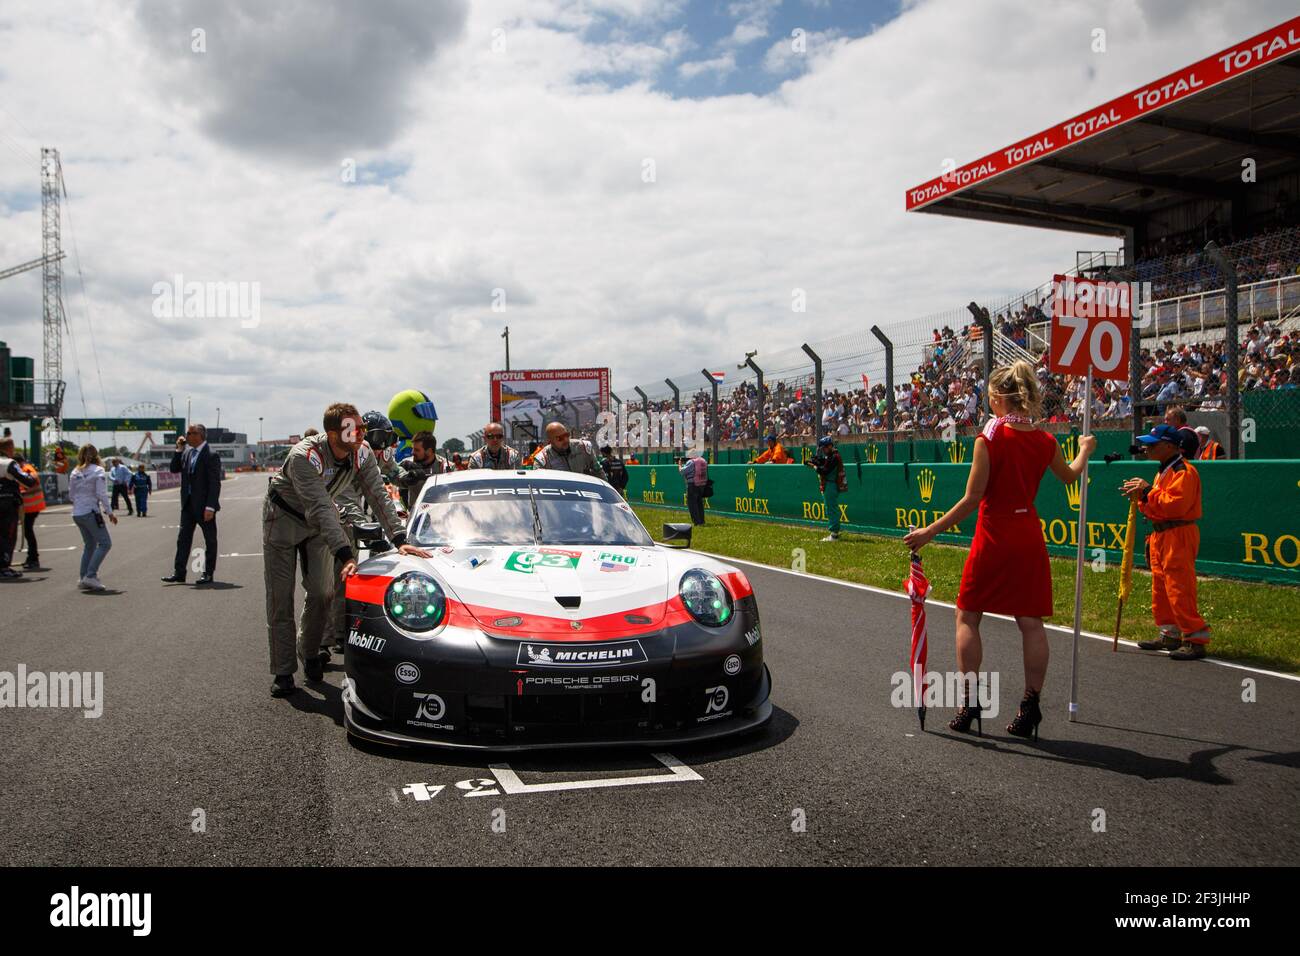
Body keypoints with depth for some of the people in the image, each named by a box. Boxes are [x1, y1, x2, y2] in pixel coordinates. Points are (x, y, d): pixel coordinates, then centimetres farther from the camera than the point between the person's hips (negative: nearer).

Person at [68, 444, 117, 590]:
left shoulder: (75, 473, 9)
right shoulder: (98, 471, -7)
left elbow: (71, 494, 11)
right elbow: (102, 494, -13)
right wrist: (109, 512, -8)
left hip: (76, 514, 7)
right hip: (91, 512, -7)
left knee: (90, 545, 17)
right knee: (105, 543, -2)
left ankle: (83, 578, 15)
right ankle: (90, 575, -13)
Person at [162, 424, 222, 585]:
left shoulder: (211, 456, -14)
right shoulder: (187, 453, 9)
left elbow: (215, 483, -17)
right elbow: (174, 469, 12)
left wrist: (210, 507, -21)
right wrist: (178, 450, 1)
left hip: (204, 505, -7)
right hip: (188, 503, 7)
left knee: (210, 539, 5)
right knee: (183, 537, 6)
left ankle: (208, 574, 13)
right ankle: (179, 573, 10)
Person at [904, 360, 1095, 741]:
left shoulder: (989, 438, -14)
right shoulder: (1045, 441, 3)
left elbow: (972, 499, -16)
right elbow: (1070, 475, 24)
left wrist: (930, 532, -10)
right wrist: (1085, 449, 45)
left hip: (993, 538, -5)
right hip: (1030, 538, 5)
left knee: (968, 617, 8)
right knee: (1030, 622, 8)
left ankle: (969, 701, 7)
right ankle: (1030, 707, 11)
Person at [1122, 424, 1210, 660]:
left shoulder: (1183, 471, -14)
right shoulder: (1164, 470, 18)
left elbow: (1176, 505, -25)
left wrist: (1148, 491, -20)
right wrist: (1140, 495, 3)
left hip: (1178, 536, -11)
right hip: (1160, 535, 11)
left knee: (1179, 589, -11)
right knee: (1160, 588, 15)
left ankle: (1196, 639, -7)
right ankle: (1170, 634, 25)